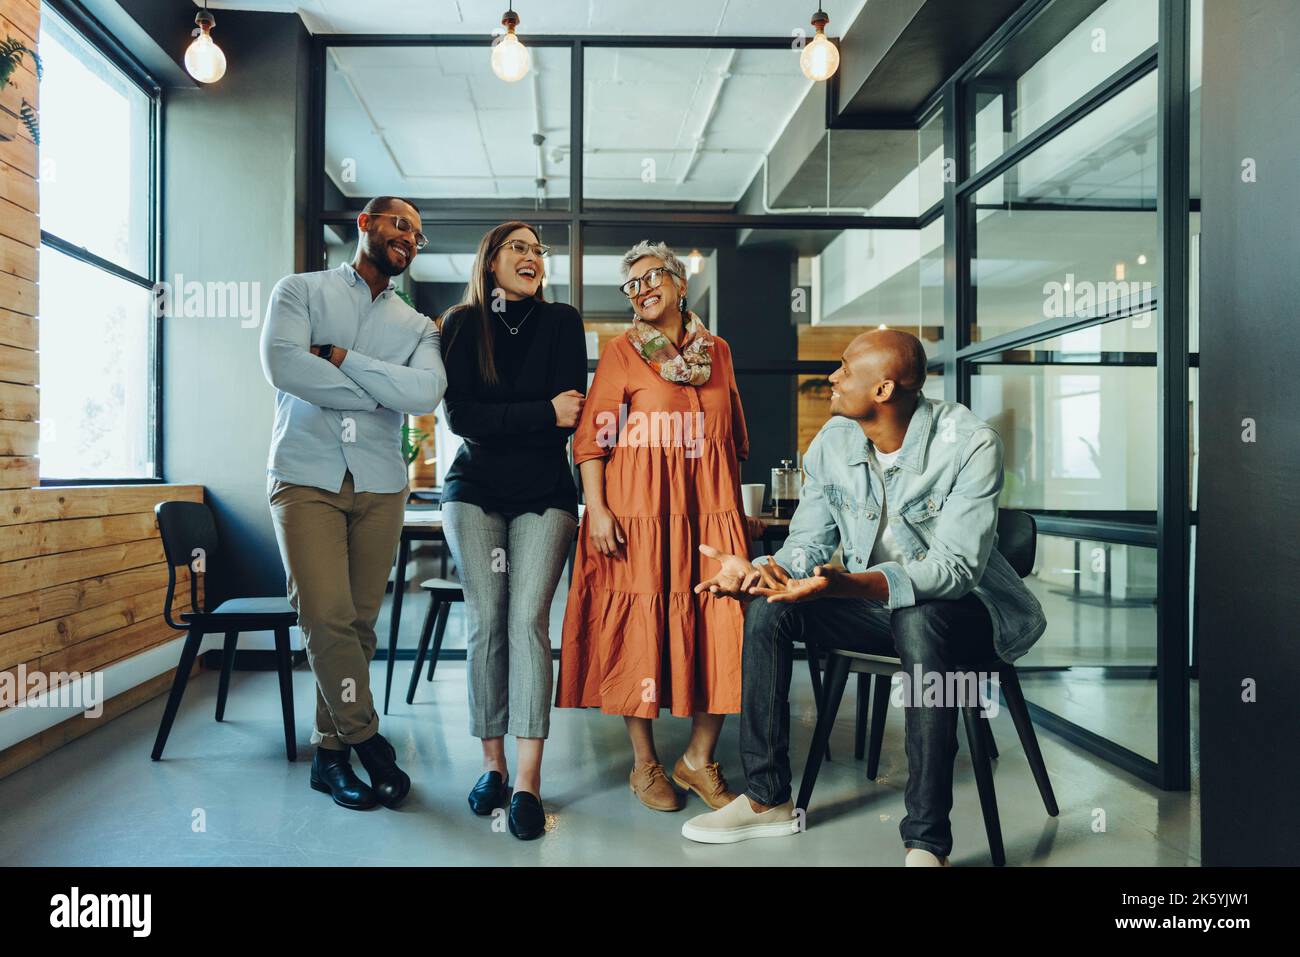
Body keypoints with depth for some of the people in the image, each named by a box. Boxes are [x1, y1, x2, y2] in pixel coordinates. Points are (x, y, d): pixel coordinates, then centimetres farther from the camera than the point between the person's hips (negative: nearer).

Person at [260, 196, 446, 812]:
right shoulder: (301, 291, 8)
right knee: (326, 617, -13)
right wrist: (378, 392, -6)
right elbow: (281, 363, -12)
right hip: (305, 476, -3)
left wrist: (340, 357, -10)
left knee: (359, 622, 4)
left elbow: (426, 393, -7)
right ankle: (368, 741, 5)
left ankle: (331, 750, 19)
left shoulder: (417, 326, 15)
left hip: (380, 485, 3)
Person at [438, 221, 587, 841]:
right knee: (485, 621, -4)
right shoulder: (461, 324, 6)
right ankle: (492, 763, 7)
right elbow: (460, 416, -7)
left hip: (544, 494, -1)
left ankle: (528, 780, -11)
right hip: (474, 491, 1)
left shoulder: (562, 322, 6)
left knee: (528, 619, -12)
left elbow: (570, 415, -3)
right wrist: (541, 414, -11)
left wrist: (498, 422, -8)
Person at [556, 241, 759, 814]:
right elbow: (590, 438, -3)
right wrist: (597, 509, -13)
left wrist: (737, 507, 16)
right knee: (640, 627, 1)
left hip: (711, 511, 4)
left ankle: (699, 757, 19)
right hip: (638, 514, -3)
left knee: (722, 627, 0)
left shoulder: (718, 351, 14)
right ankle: (644, 763, 19)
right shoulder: (622, 353, 3)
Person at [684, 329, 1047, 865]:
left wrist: (848, 584, -45)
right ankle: (767, 800, -6)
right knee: (767, 607, -15)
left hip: (957, 608, -5)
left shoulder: (970, 443, -21)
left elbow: (957, 565, -29)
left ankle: (927, 843, -30)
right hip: (870, 603, 6)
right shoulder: (831, 443, -4)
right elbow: (809, 544, 1)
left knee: (918, 620, -39)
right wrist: (757, 570, -23)